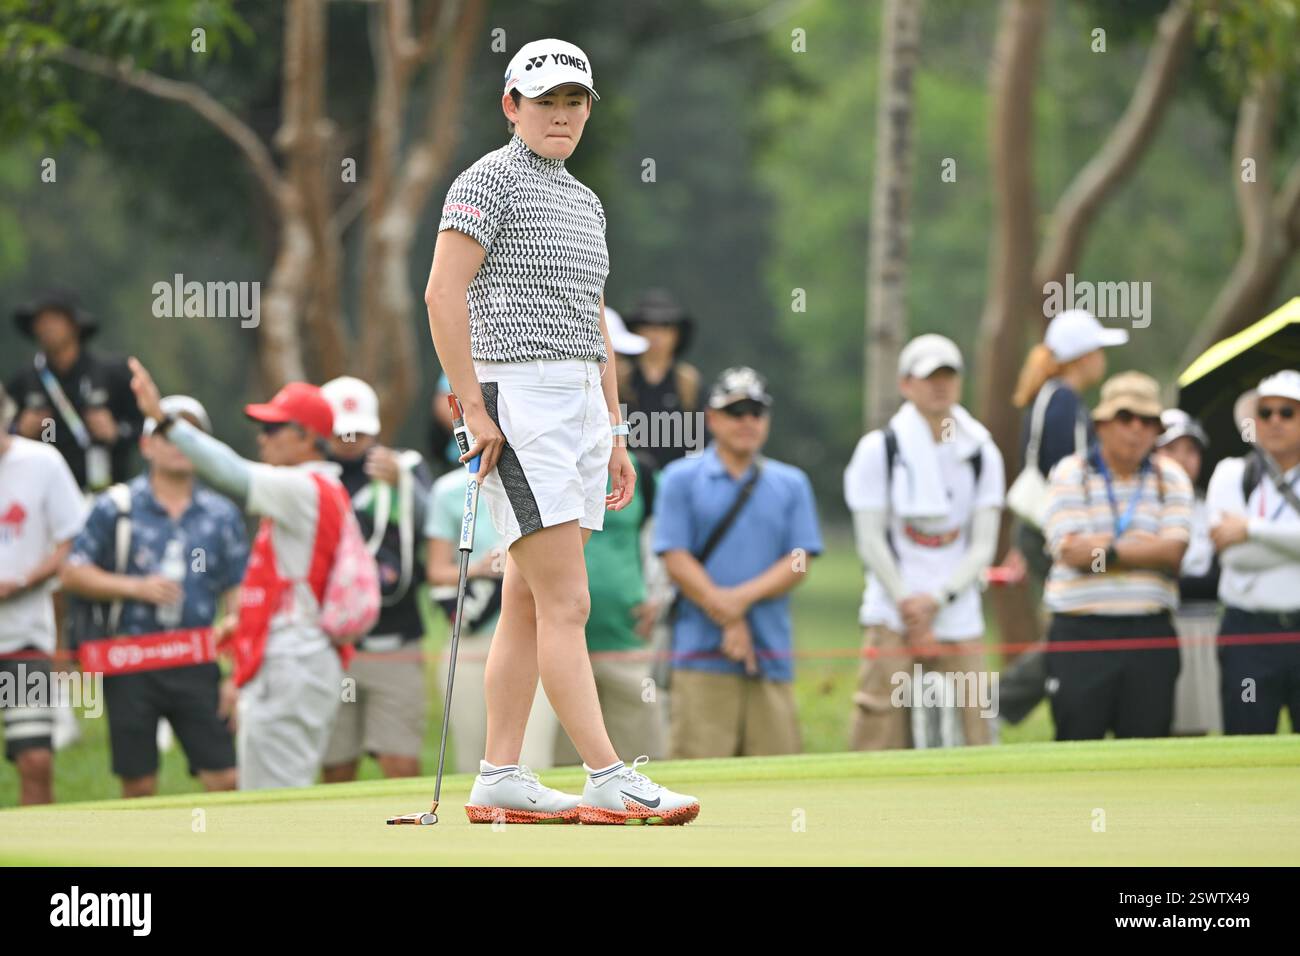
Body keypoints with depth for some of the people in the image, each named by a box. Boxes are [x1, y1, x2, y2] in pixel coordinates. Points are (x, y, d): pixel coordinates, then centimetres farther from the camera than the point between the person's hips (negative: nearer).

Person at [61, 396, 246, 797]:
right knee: (138, 785, 3)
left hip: (198, 667, 1)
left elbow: (237, 599, 8)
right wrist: (136, 588, -10)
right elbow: (73, 572, 3)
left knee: (224, 779, -5)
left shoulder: (222, 515, 7)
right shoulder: (115, 508, 2)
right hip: (130, 668, -1)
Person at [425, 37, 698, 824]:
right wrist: (474, 411, -18)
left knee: (529, 606, 7)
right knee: (567, 603, -12)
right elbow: (444, 293, -15)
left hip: (581, 409, 8)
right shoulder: (490, 180, -6)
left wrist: (614, 432, 19)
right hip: (518, 406, -8)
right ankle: (609, 781, -16)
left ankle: (500, 780, 9)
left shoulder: (586, 203, 20)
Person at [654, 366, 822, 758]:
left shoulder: (791, 484, 15)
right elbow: (676, 559, -2)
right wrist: (728, 620, -10)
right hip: (703, 653, -3)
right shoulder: (681, 479, 7)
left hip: (772, 657, 3)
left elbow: (799, 562, 6)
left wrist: (744, 597, -11)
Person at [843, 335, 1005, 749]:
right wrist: (907, 604, -9)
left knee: (976, 732, -3)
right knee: (880, 737, -8)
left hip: (960, 617, 3)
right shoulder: (879, 449, 2)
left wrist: (937, 599, -9)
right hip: (892, 618, -3)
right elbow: (871, 540, -2)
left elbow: (983, 545, 4)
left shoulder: (982, 454, 9)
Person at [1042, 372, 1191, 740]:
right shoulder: (1071, 473, 3)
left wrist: (1103, 550, -9)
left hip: (1149, 634, 2)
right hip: (1080, 633, -2)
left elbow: (1173, 552, -5)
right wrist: (1145, 545, -3)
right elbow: (1071, 550, -11)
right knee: (1077, 741, -3)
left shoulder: (1171, 478, 10)